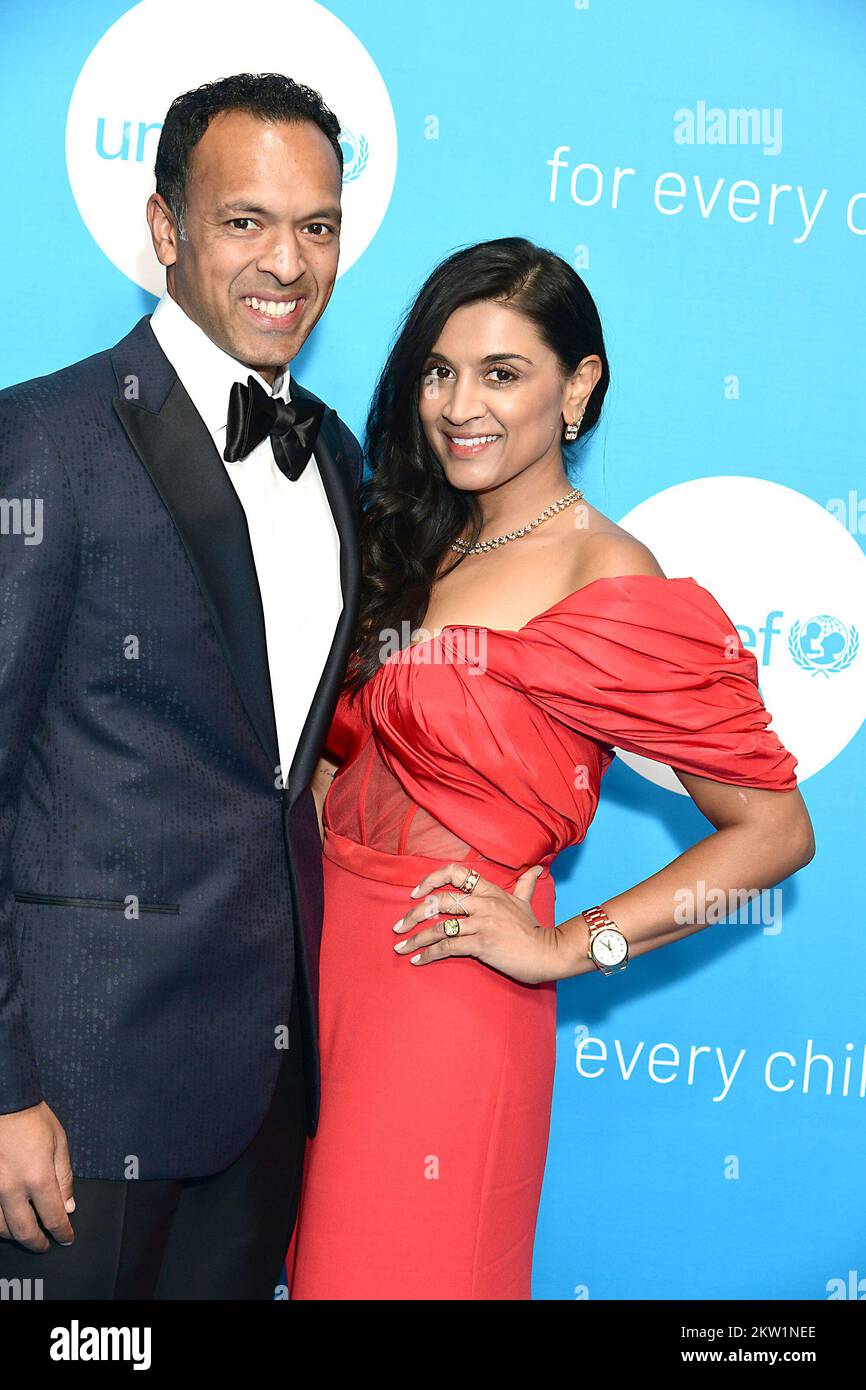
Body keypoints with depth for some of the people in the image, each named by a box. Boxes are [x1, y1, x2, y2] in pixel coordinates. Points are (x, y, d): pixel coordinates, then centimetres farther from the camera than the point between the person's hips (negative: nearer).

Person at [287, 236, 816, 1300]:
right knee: (320, 1249, 20)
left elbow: (774, 830, -16)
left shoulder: (610, 584, -16)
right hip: (327, 940, 7)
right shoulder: (417, 541, 8)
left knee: (400, 1265, 7)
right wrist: (320, 782, 0)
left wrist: (568, 947, -15)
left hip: (441, 973, -7)